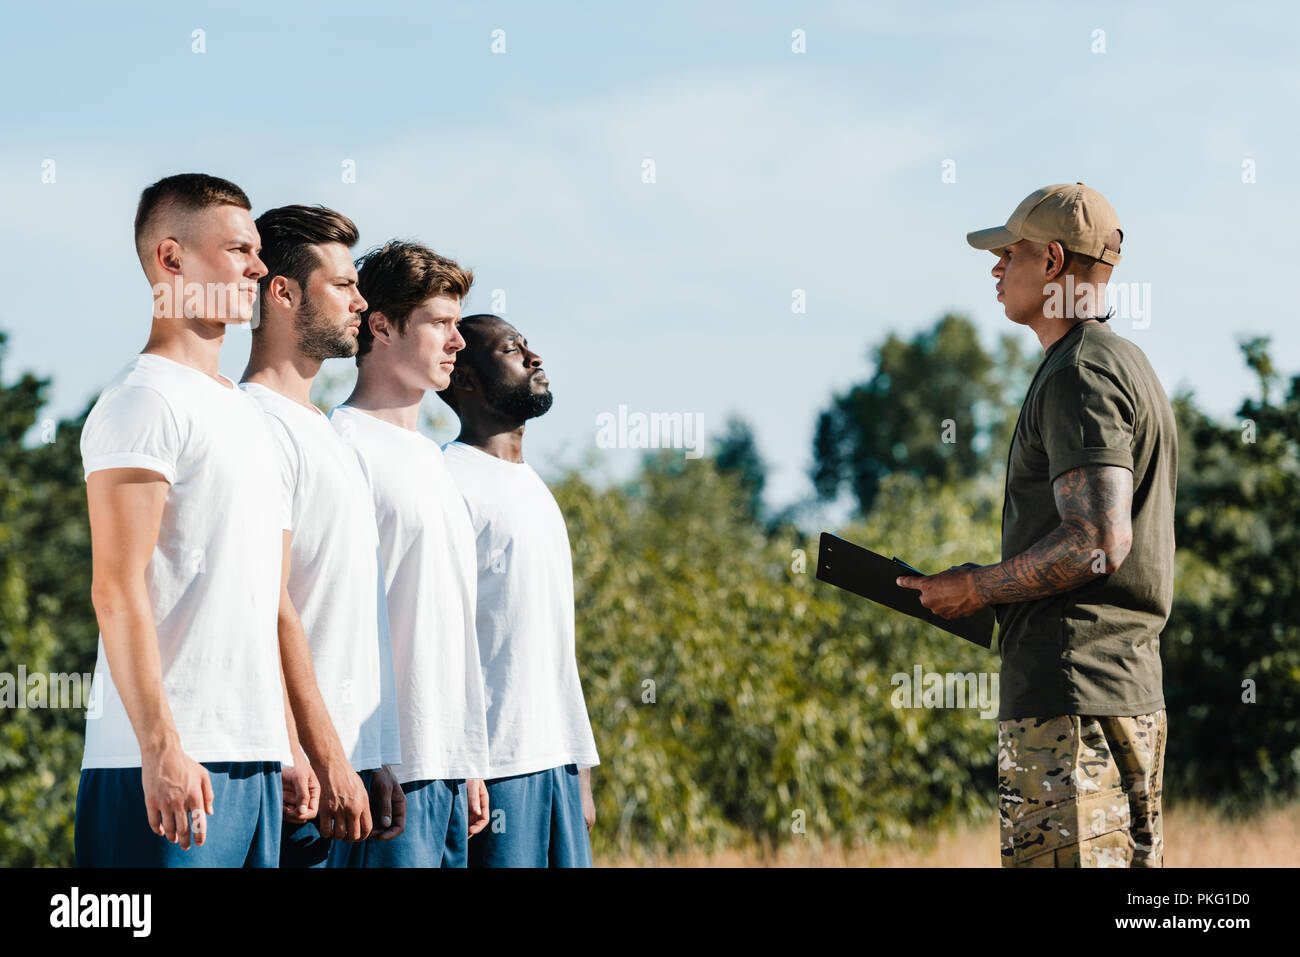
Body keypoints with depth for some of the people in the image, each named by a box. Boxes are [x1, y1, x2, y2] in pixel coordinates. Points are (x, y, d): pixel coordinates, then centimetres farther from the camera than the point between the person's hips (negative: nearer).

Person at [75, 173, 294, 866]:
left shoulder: (246, 415, 21)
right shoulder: (143, 400, -7)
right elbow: (117, 590, -15)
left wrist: (292, 743, 17)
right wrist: (161, 748, -21)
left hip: (254, 756, 9)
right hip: (168, 758, -8)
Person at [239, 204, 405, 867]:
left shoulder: (324, 432, 21)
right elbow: (270, 606, -16)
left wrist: (371, 760, 16)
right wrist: (328, 759, -19)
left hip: (353, 755, 9)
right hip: (304, 766, -9)